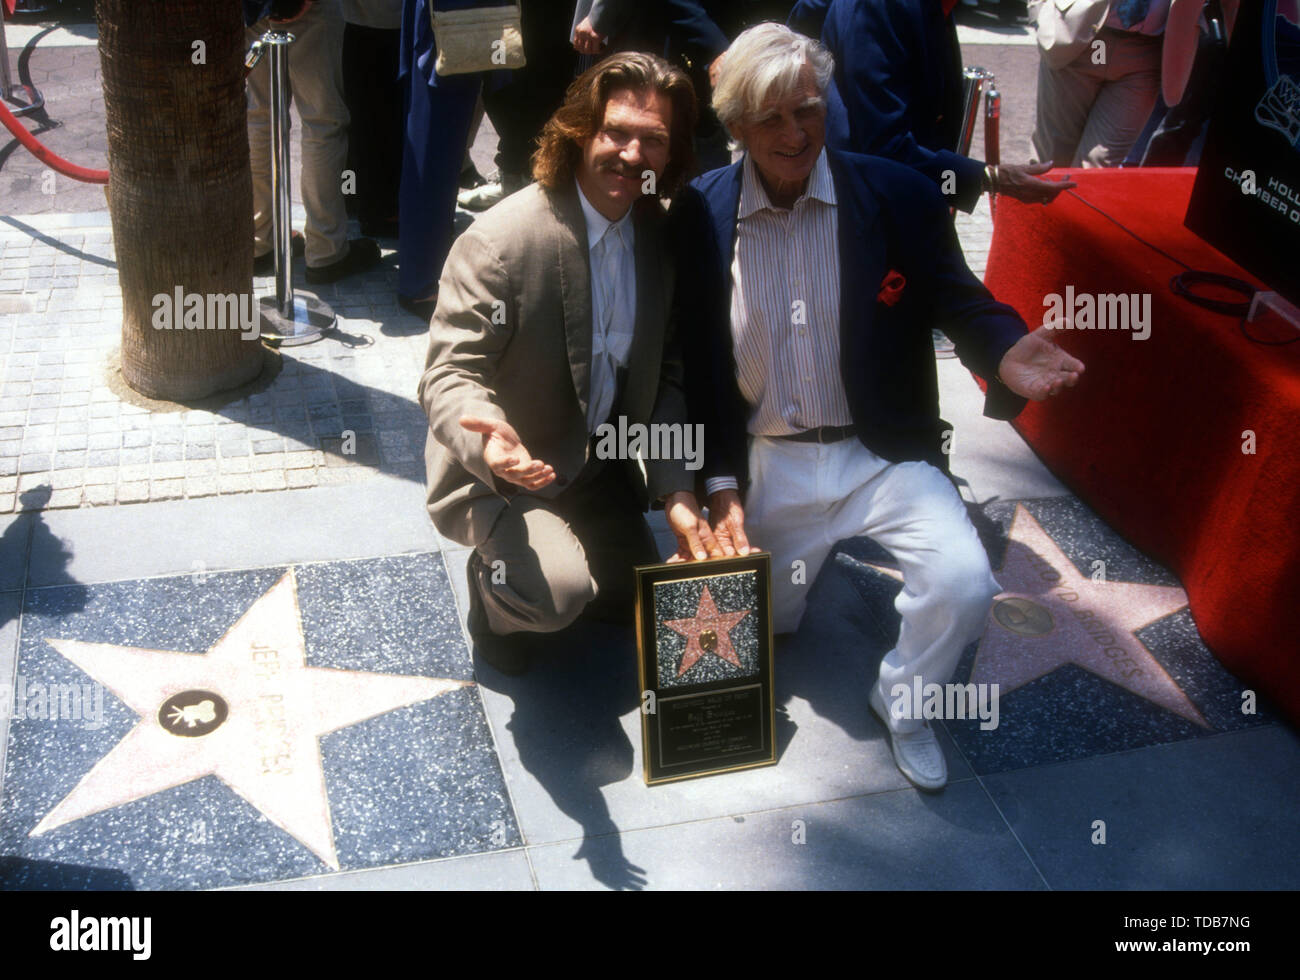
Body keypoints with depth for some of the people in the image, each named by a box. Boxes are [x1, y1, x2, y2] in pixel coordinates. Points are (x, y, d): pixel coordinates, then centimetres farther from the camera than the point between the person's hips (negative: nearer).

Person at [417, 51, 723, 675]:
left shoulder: (659, 237, -3)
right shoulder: (498, 241, -25)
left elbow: (665, 373, 3)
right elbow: (448, 376, -23)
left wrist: (676, 490, -8)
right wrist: (490, 443, -46)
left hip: (600, 468, 7)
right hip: (500, 477, -7)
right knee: (558, 592, -31)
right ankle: (493, 582, 6)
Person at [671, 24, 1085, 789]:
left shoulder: (900, 196, -8)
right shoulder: (701, 214, -6)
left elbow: (960, 300, -2)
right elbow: (699, 361, -1)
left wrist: (1004, 355, -26)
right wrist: (721, 486, -8)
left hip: (883, 455, -1)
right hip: (768, 462, 2)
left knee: (962, 585, -24)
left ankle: (903, 701, 10)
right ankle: (804, 553, 49)